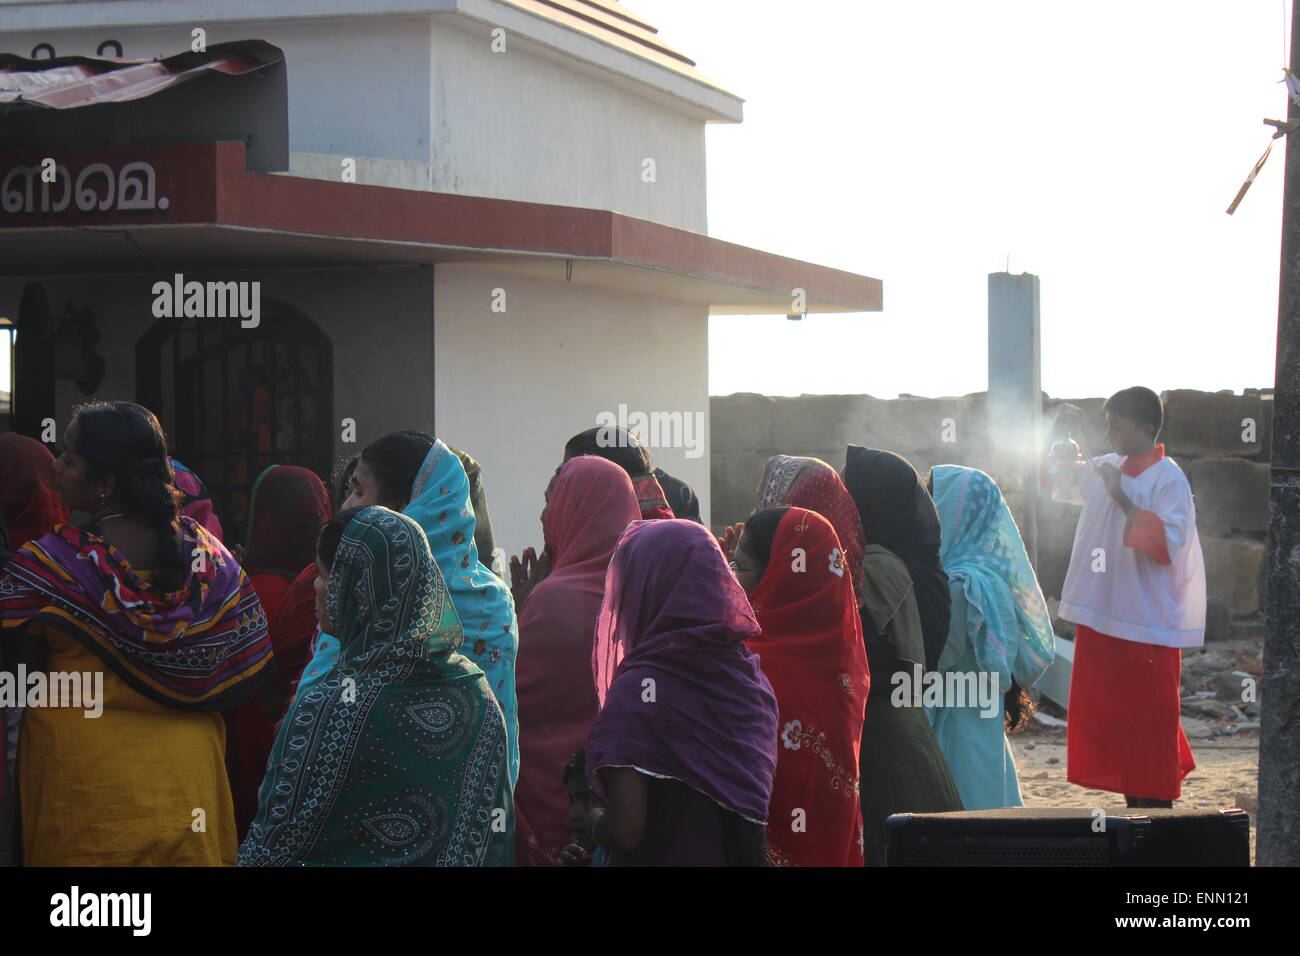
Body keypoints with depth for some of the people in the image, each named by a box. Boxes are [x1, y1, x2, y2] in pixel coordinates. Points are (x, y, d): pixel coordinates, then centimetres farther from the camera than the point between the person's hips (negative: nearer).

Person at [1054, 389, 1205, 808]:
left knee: (1149, 727, -3)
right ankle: (1134, 807, 24)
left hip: (1146, 624, -8)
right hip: (1101, 618, 8)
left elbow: (1168, 544, -24)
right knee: (1109, 722, 14)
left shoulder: (1169, 480, -12)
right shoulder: (1106, 467, 9)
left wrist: (1121, 498, -25)